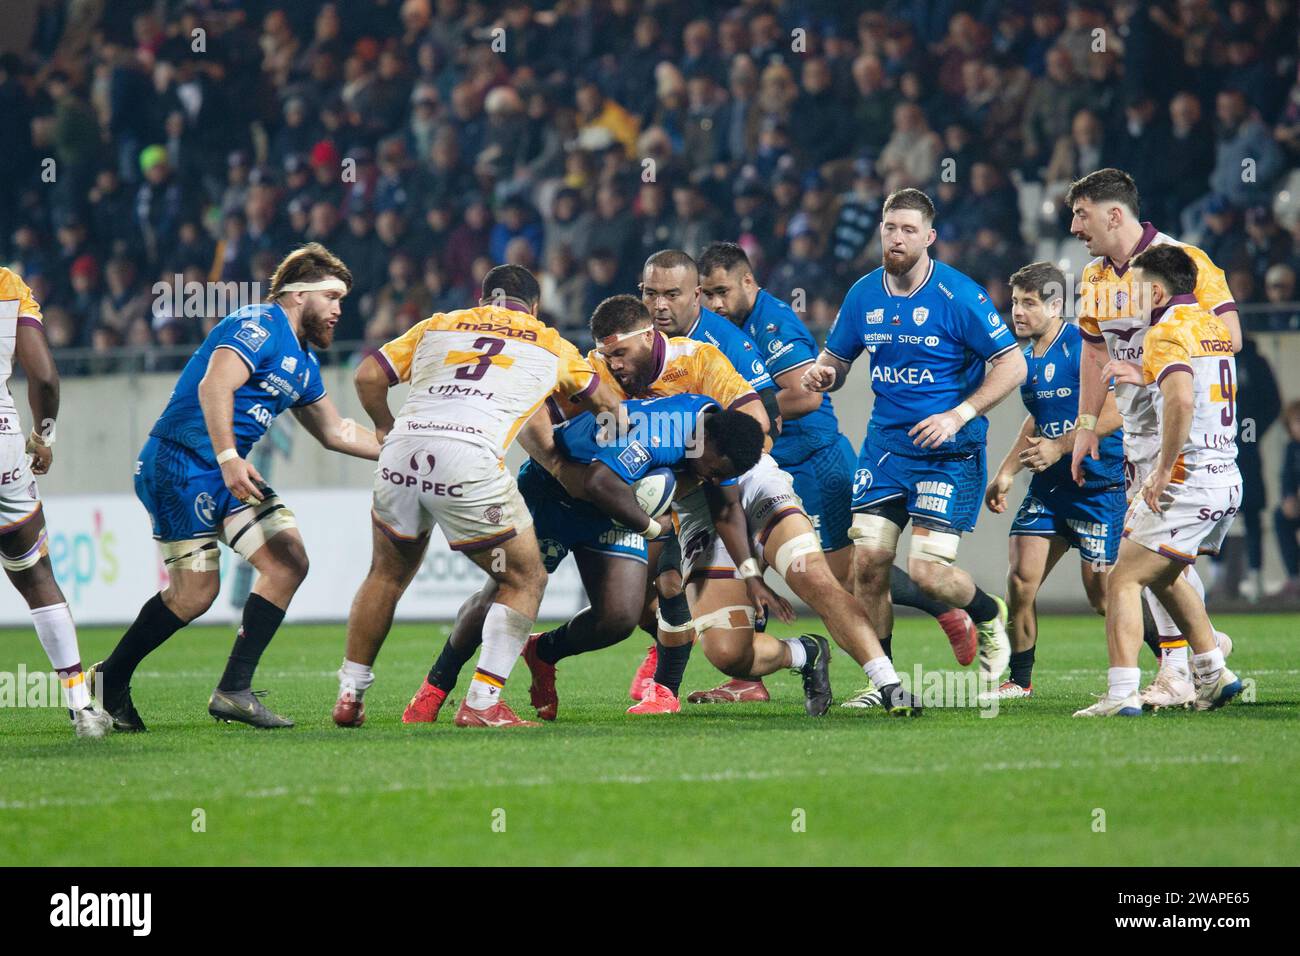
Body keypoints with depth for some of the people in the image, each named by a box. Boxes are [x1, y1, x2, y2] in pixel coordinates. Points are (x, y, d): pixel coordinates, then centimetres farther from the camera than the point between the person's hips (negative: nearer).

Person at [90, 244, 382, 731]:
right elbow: (214, 386, -25)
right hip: (180, 462, -10)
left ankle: (234, 690, -3)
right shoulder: (259, 325, -11)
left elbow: (335, 432, 29)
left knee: (288, 562, -5)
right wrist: (229, 458, -33)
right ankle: (108, 680, 8)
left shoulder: (303, 362, 19)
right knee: (196, 590, -11)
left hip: (231, 472, 10)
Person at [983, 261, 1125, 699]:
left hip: (1098, 485, -8)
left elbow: (1113, 413, -21)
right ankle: (1019, 681, 9)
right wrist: (1005, 473, 22)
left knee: (1101, 591, -6)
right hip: (1048, 485, 8)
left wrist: (1059, 447, -25)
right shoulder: (1027, 358, 11)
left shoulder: (1084, 347, -15)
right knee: (1020, 579, -3)